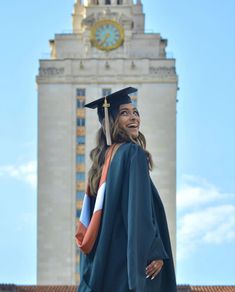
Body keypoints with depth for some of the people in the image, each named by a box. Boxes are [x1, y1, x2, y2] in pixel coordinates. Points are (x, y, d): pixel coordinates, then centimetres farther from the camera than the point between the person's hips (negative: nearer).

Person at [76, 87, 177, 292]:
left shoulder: (102, 157, 14)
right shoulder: (133, 153, -10)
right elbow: (140, 207, -19)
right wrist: (155, 252, -19)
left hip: (103, 258, 9)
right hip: (127, 258, -9)